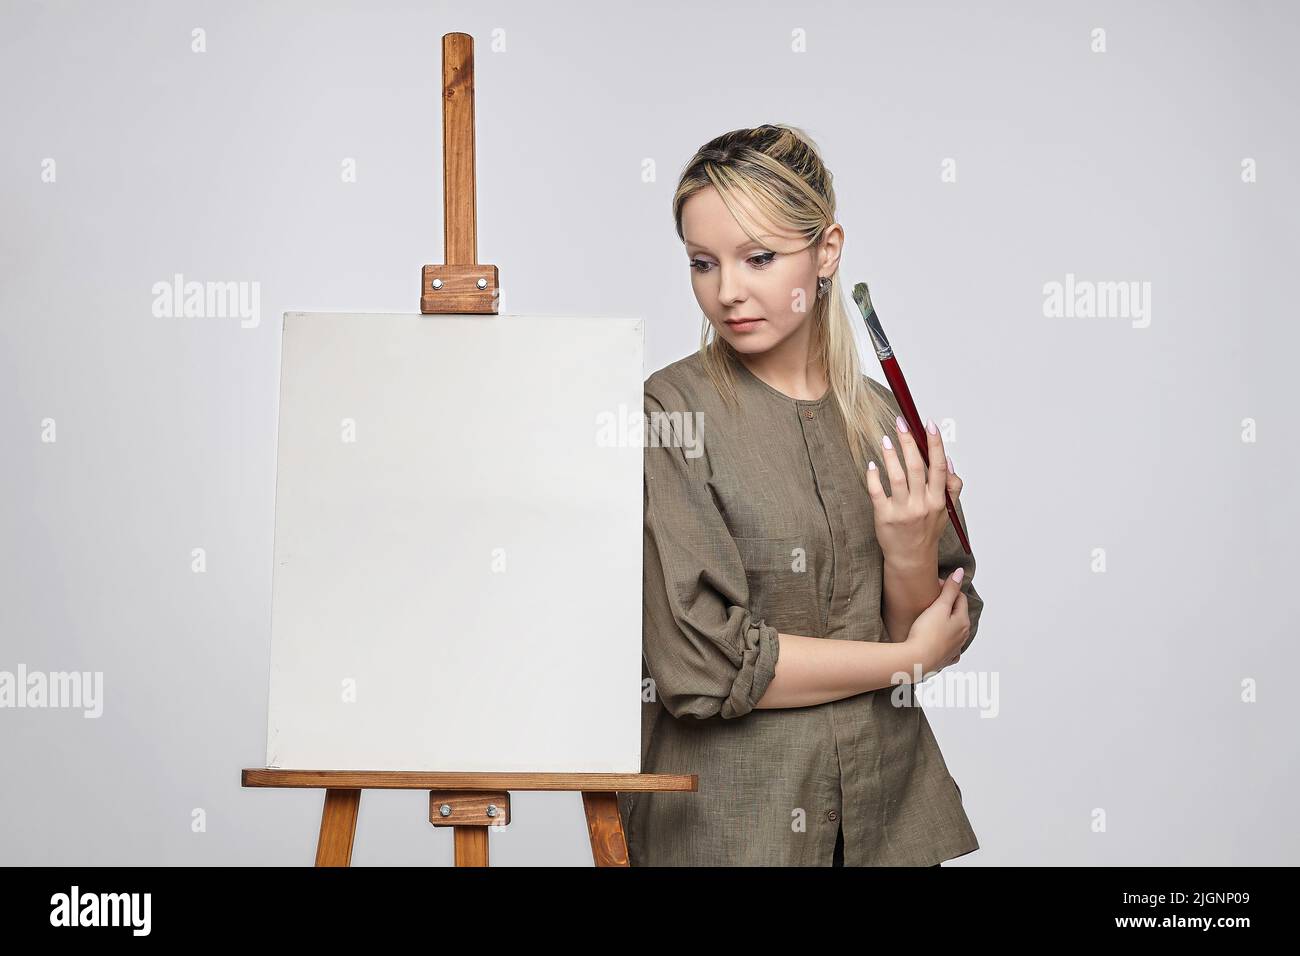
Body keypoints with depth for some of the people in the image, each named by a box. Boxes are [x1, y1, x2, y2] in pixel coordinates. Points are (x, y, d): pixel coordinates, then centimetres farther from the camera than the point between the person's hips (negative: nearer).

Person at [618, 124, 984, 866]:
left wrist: (911, 552, -18)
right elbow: (699, 665, -19)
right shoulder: (667, 413, -13)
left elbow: (942, 634, 3)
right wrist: (910, 657, -10)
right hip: (729, 824, -4)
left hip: (889, 806, 4)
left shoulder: (882, 416, 1)